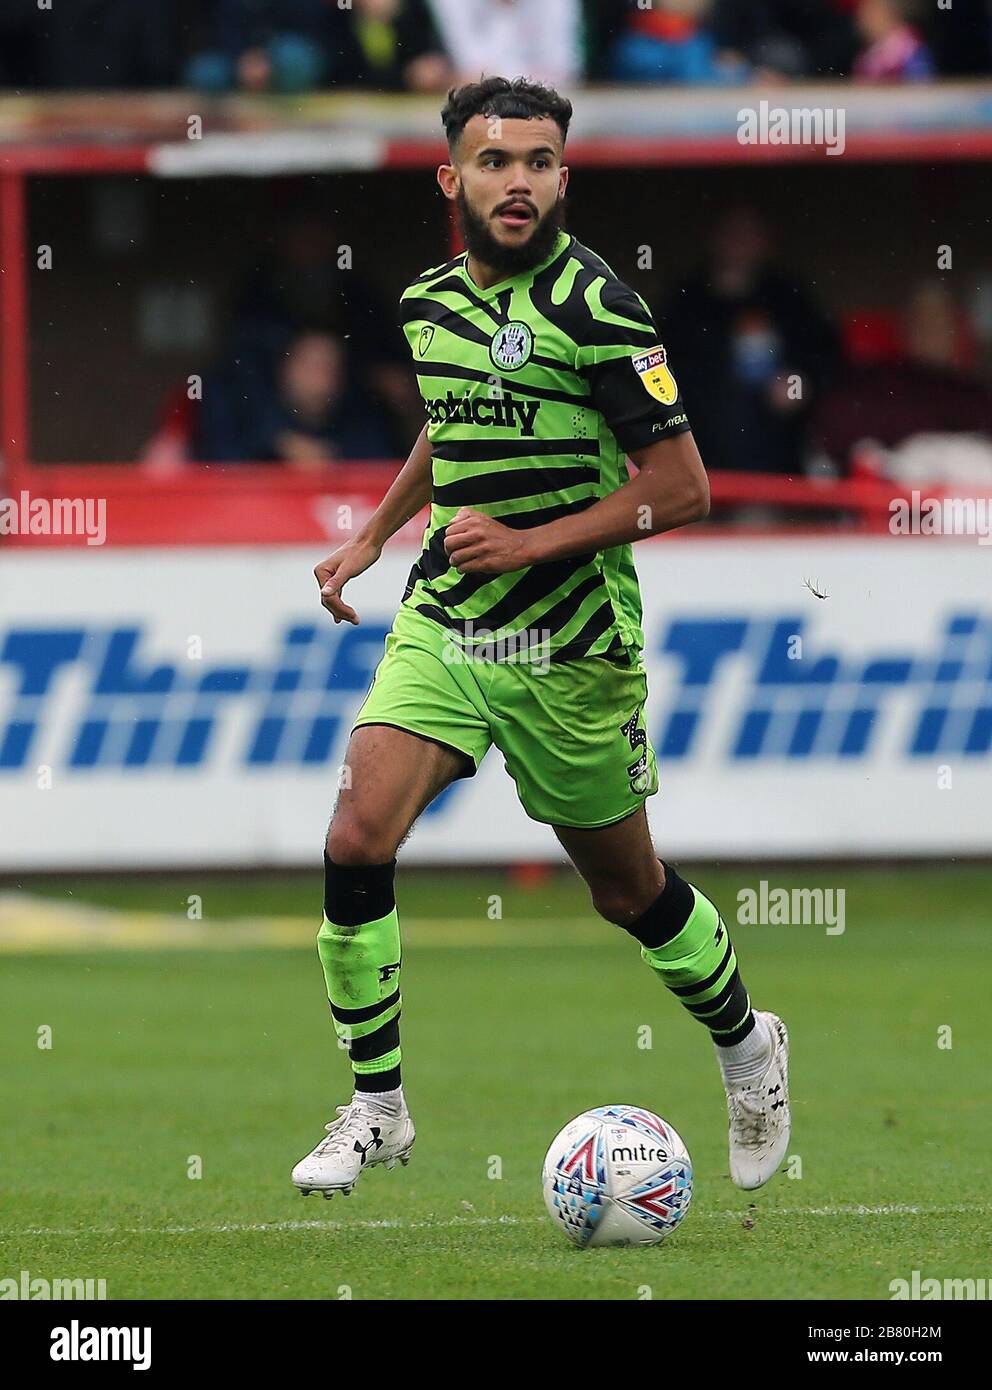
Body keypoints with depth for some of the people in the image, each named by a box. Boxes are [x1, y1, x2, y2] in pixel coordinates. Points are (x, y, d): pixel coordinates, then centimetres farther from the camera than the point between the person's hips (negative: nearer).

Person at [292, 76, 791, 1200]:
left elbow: (681, 487, -15)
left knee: (624, 886, 10)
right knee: (357, 841, -14)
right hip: (439, 625, 5)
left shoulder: (592, 306, -15)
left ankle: (745, 1046, 39)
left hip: (568, 644, -5)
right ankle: (375, 1109, -1)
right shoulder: (428, 301, 5)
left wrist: (530, 542, -20)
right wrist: (372, 537, 22)